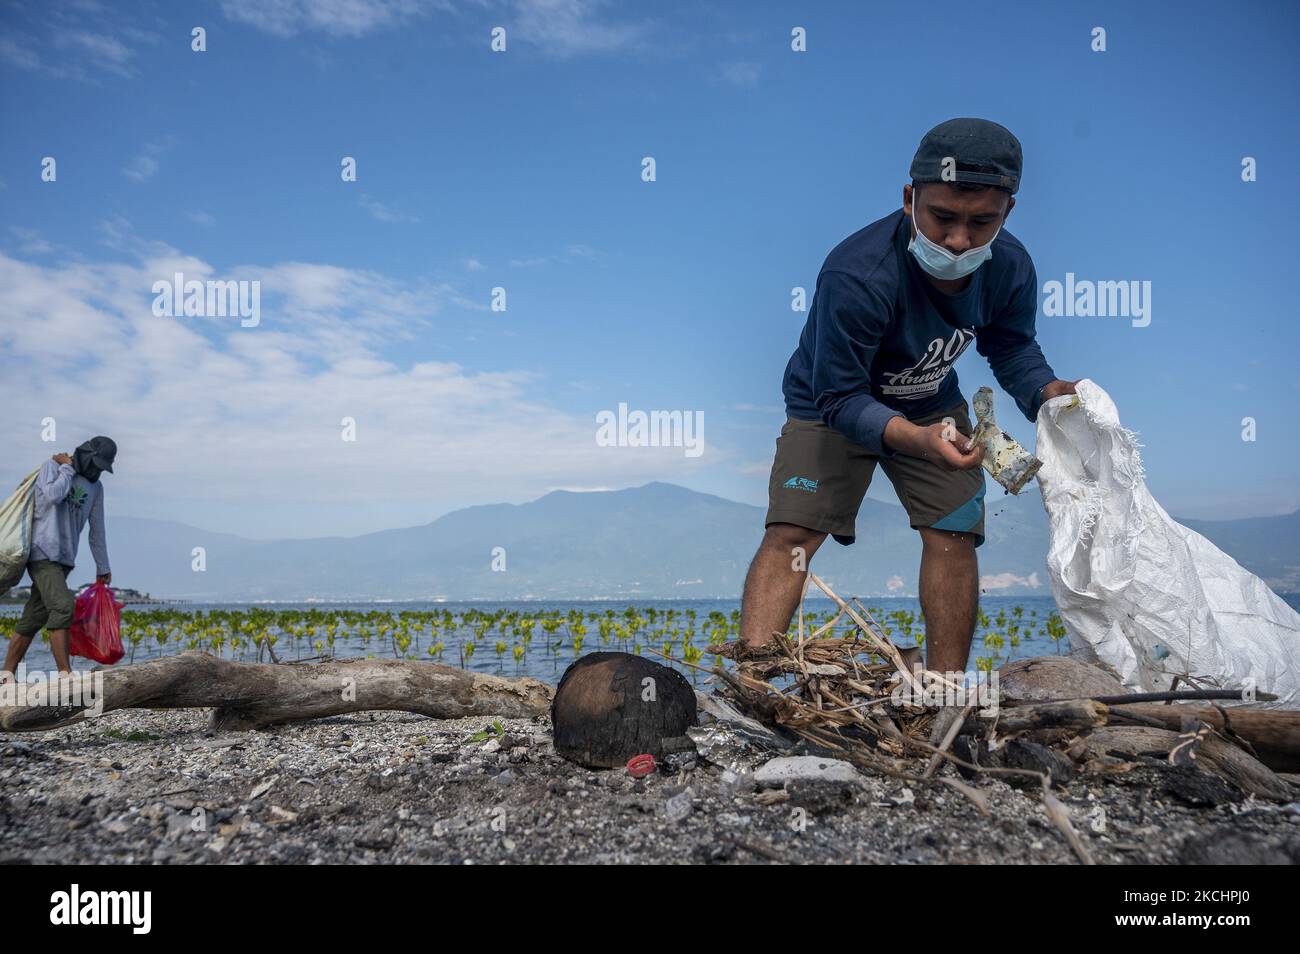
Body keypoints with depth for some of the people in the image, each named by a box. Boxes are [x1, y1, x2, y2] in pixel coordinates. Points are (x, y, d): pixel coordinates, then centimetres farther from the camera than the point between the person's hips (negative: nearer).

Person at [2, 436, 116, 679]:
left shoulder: (96, 487, 14)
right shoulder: (52, 466, -1)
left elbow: (97, 529, 18)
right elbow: (53, 495, -22)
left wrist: (103, 567, 19)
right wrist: (67, 468, -8)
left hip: (65, 559, 7)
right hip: (43, 553, -6)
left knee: (34, 618, 7)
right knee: (62, 607, -20)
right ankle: (65, 674, -23)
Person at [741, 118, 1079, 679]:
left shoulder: (1010, 266, -18)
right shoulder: (856, 275, -37)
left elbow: (1012, 349, 1)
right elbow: (840, 398, -34)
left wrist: (1049, 393, -21)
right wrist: (914, 439, -51)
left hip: (932, 406, 5)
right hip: (831, 406, -4)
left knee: (954, 533, -4)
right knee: (791, 532, -18)